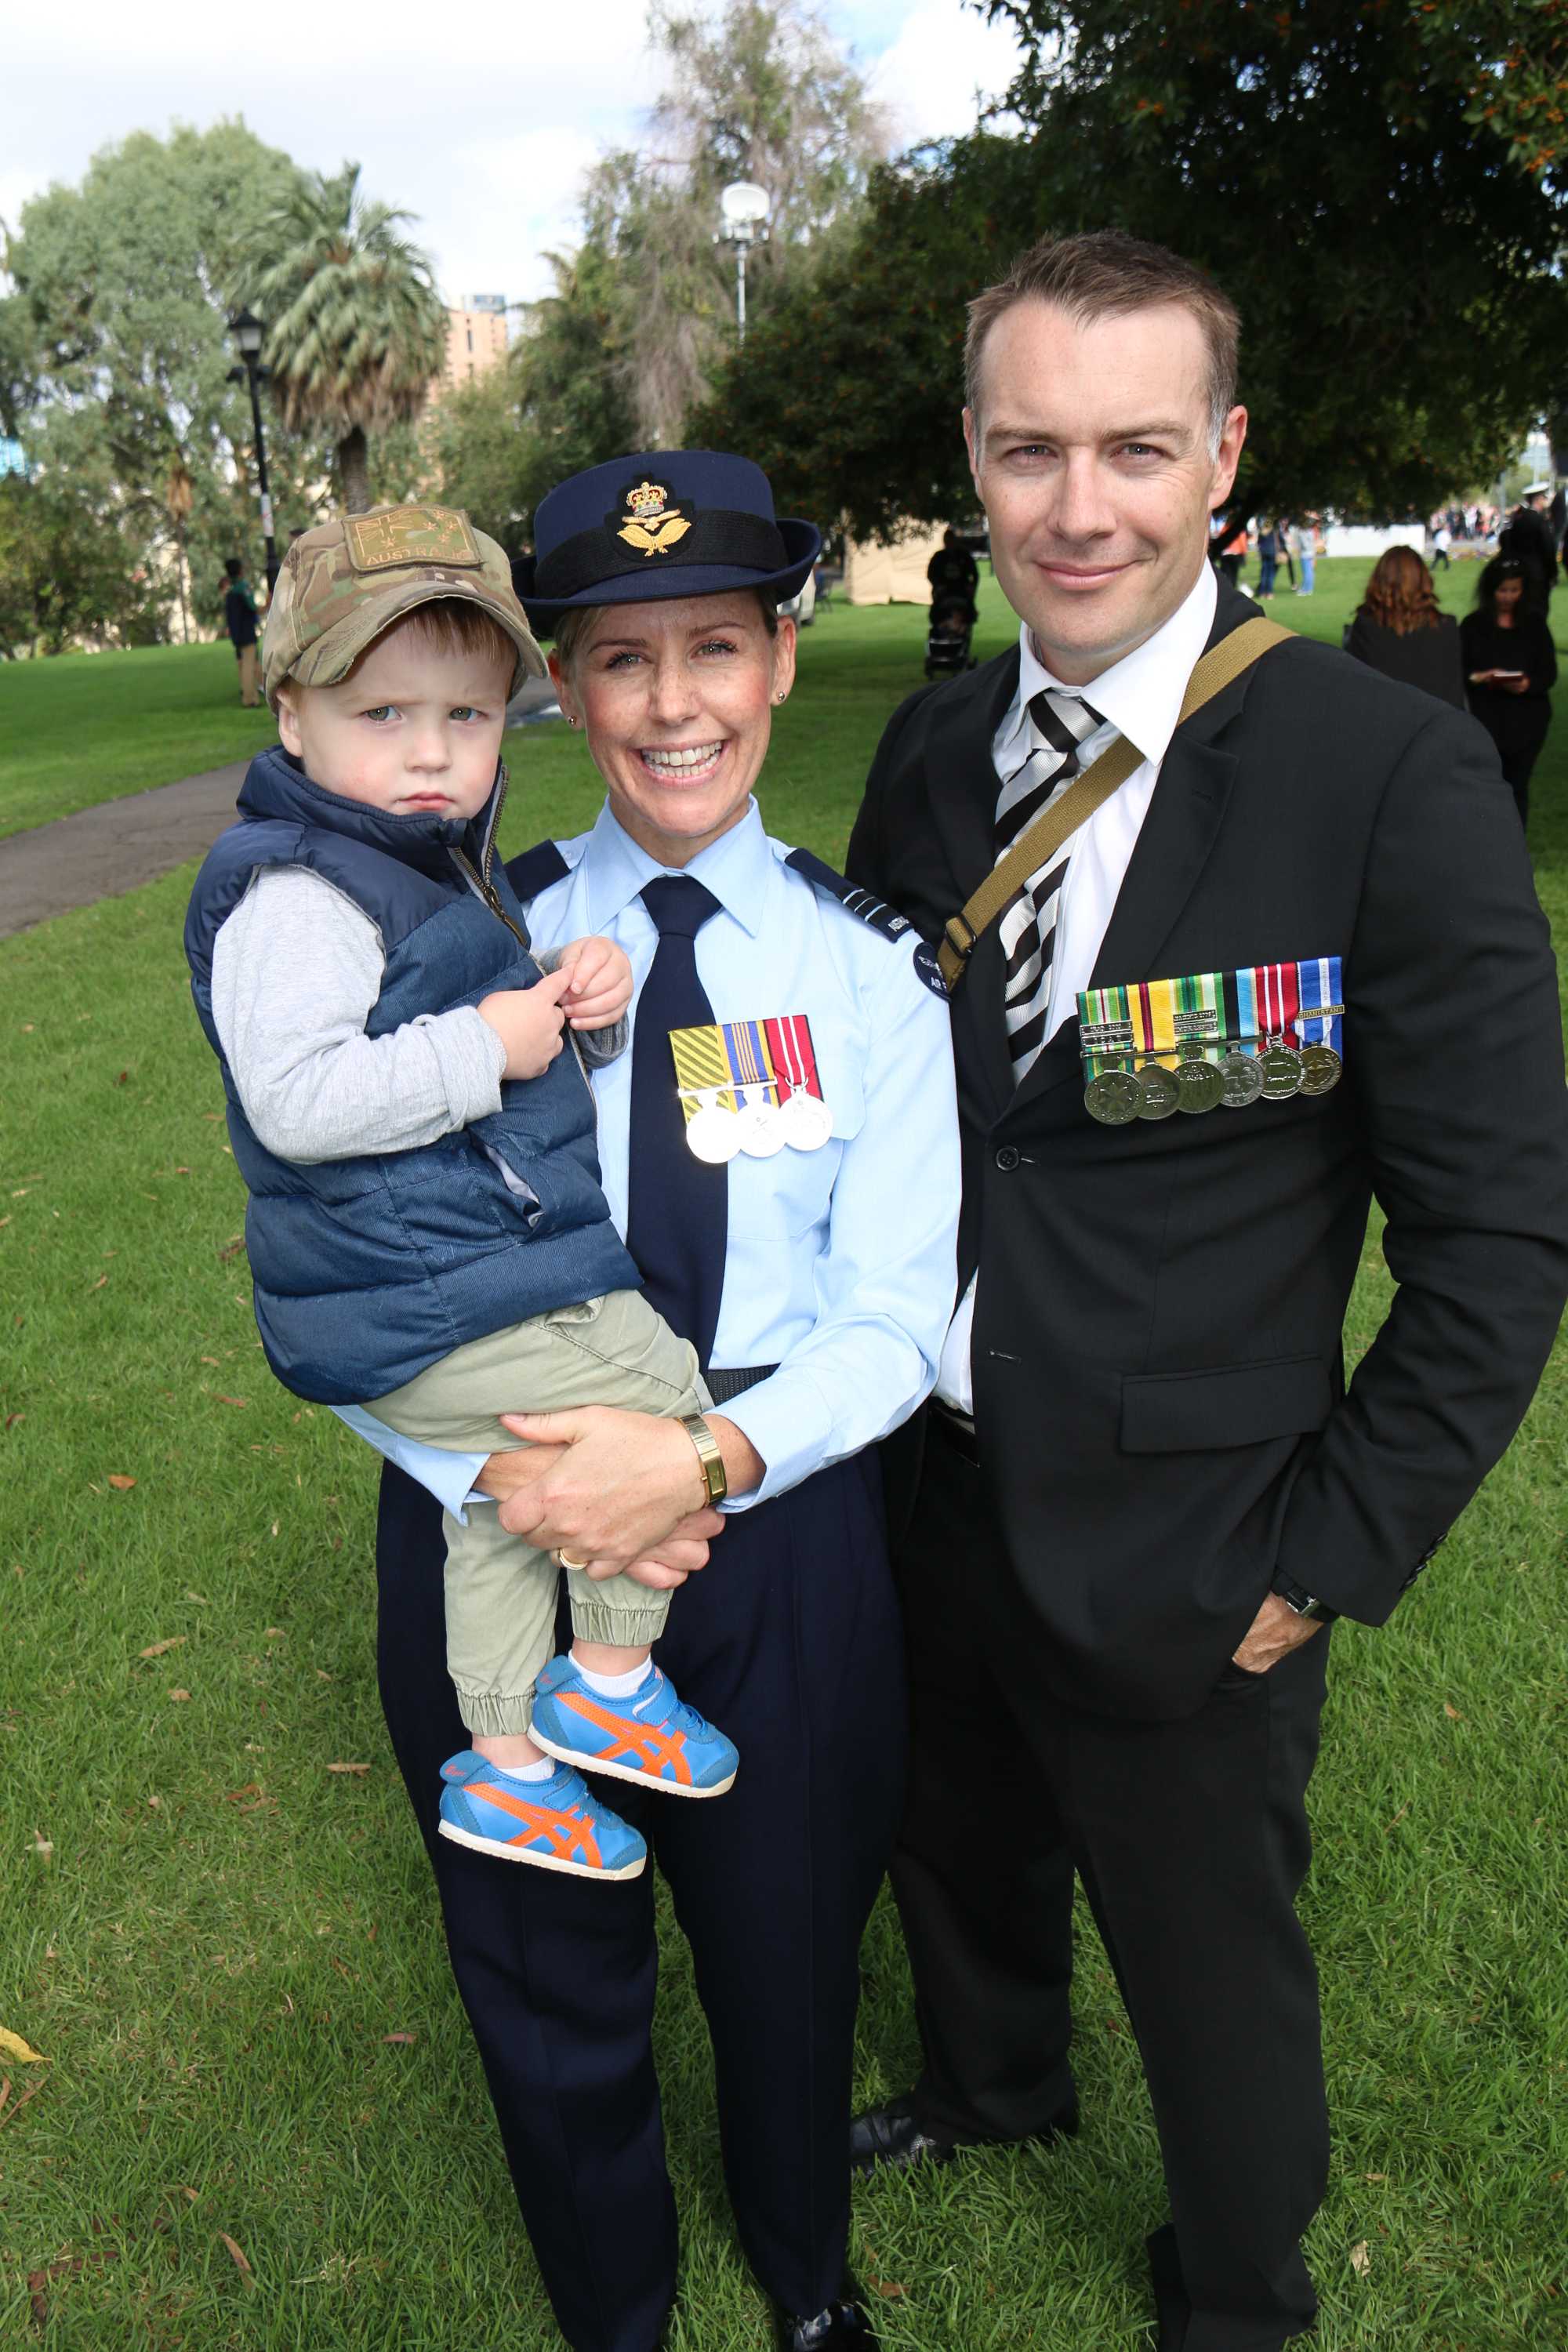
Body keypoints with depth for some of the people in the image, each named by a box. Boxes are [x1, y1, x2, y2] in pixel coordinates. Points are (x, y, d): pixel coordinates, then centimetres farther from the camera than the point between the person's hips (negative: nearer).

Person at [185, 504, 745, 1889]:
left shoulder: (441, 865, 12)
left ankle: (507, 1762, 39)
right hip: (412, 1307, -11)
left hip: (460, 1275, 11)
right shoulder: (298, 895, -20)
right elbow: (298, 1099, -29)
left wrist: (569, 993, 5)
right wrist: (483, 1046, -24)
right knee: (664, 1394, -10)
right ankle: (611, 1682, 9)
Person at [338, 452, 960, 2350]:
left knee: (785, 1956, 23)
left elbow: (892, 1319, -9)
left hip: (779, 1533, 1)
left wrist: (706, 1454, -27)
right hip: (495, 1532, 0)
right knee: (549, 1979, 20)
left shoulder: (872, 968, -5)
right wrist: (511, 1476, -24)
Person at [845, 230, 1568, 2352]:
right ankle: (992, 2085, 62)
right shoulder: (930, 751, -2)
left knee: (1214, 1972, 18)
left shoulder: (1392, 772, -18)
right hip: (929, 1492, 5)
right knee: (960, 1858, 29)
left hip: (1177, 1561, -5)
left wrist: (1333, 1560, -13)